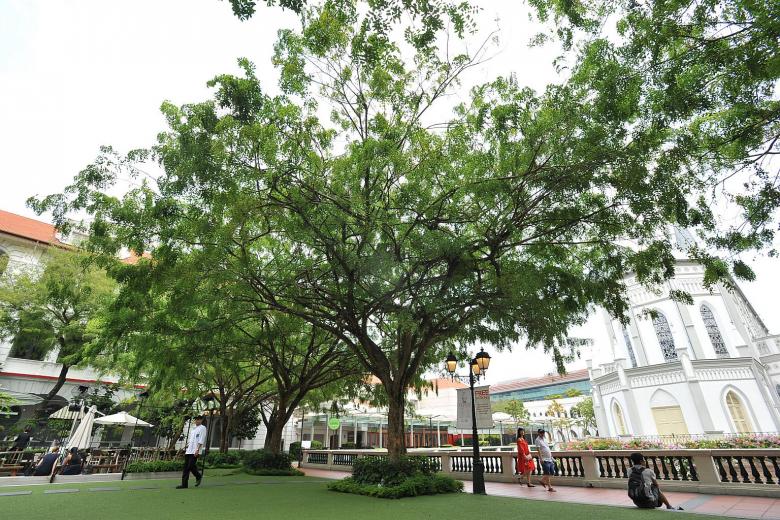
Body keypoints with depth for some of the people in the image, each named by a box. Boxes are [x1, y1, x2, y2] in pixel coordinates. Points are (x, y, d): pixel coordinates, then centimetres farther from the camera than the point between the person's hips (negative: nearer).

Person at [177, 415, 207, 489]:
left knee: (191, 466, -10)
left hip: (195, 451, -7)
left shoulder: (202, 428, -5)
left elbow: (201, 440, -12)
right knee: (186, 467, 8)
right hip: (189, 451, 7)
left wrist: (198, 450, -18)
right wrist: (186, 449, 15)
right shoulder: (193, 428, 19)